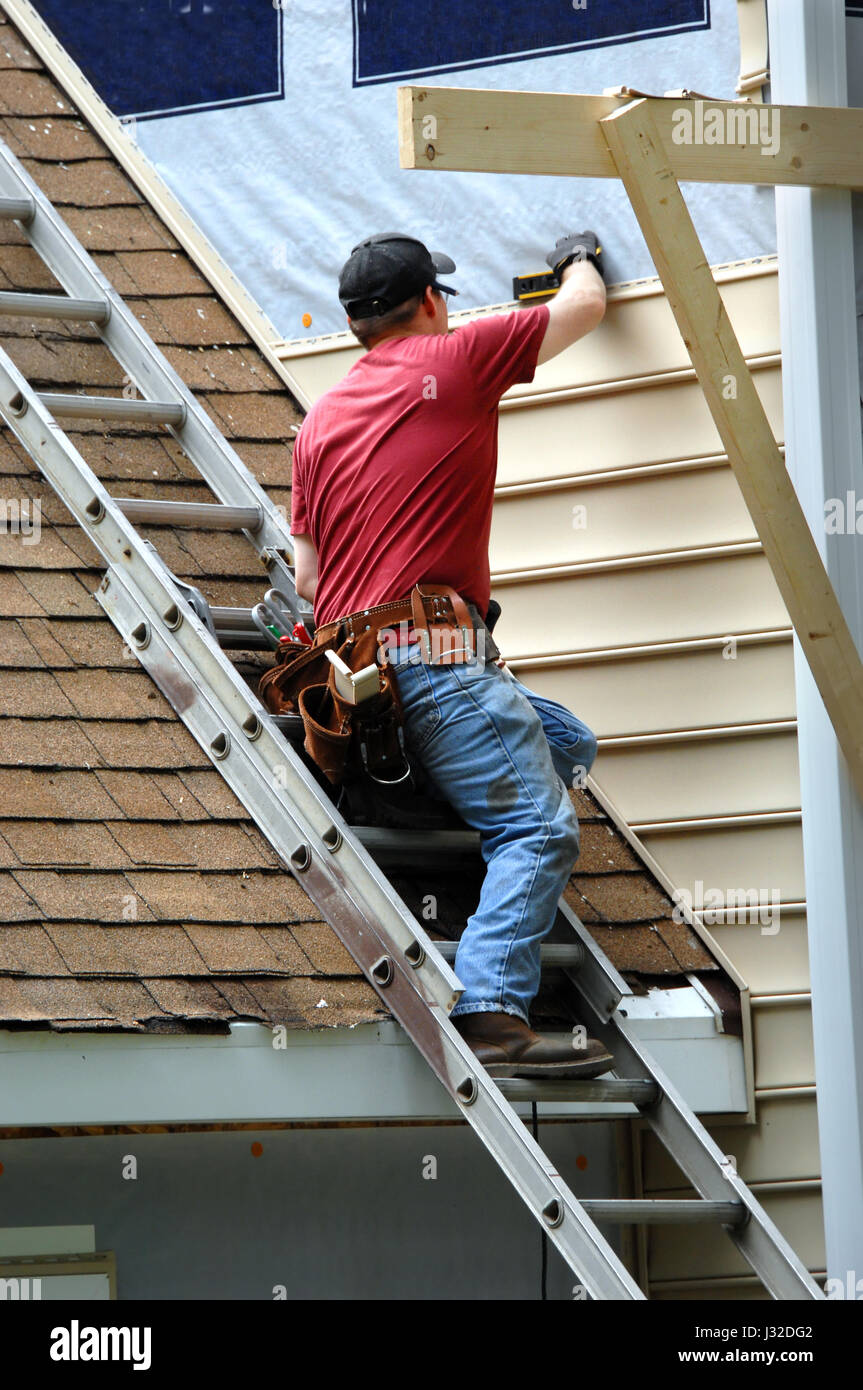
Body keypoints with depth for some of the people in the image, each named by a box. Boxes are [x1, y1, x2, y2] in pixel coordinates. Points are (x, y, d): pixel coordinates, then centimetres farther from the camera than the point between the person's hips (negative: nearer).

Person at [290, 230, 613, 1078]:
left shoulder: (320, 420, 21)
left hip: (351, 662, 8)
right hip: (432, 652, -8)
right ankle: (492, 1014, -30)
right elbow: (584, 306, 17)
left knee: (566, 742, 17)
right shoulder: (455, 359, 4)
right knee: (541, 826, -13)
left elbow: (308, 575, 20)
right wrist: (579, 260, 39)